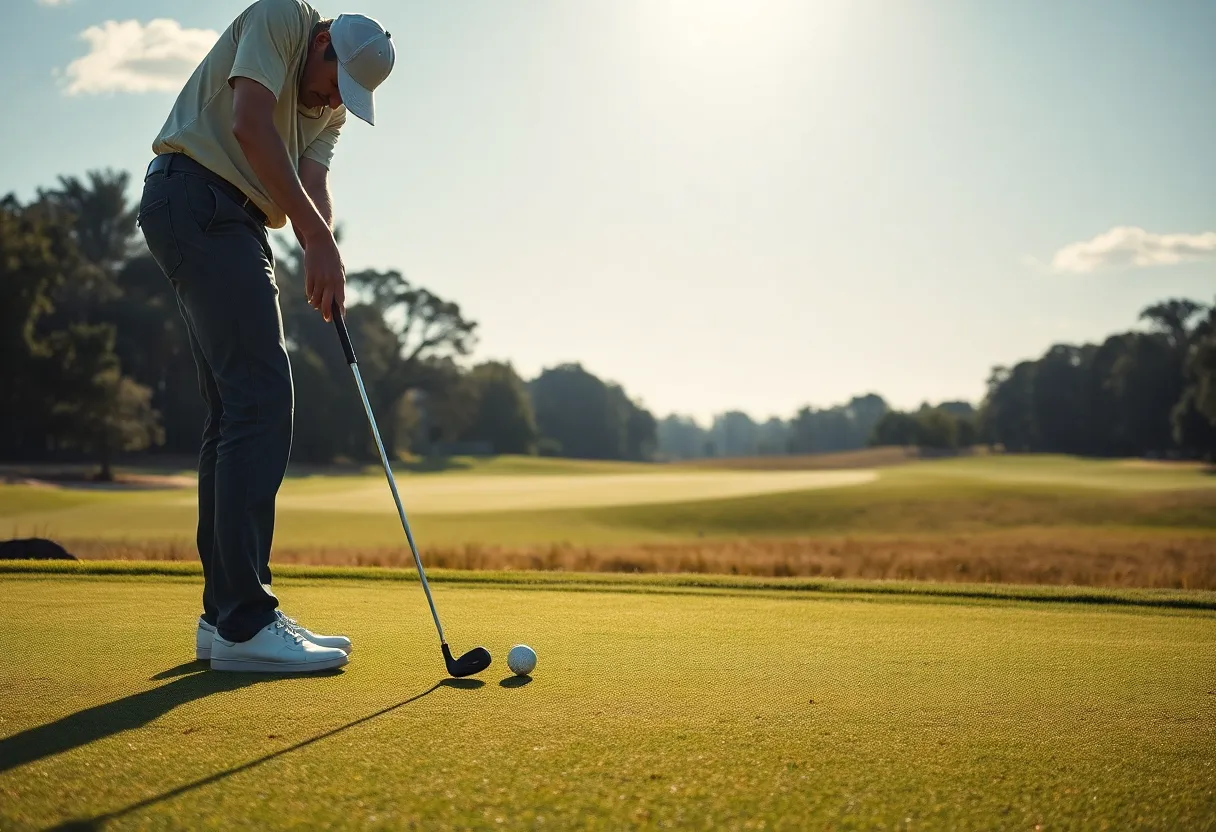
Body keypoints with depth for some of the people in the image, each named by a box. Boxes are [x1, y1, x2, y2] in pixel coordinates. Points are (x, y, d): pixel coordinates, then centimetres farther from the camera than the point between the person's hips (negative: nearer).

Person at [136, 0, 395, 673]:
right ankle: (244, 622, -19)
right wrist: (319, 238, -19)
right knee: (261, 397, -17)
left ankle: (224, 617, 11)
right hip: (195, 195, -10)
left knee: (237, 409, 7)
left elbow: (312, 182, 3)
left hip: (236, 223, 10)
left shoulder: (331, 108, 19)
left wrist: (321, 253, -19)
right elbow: (250, 126, -17)